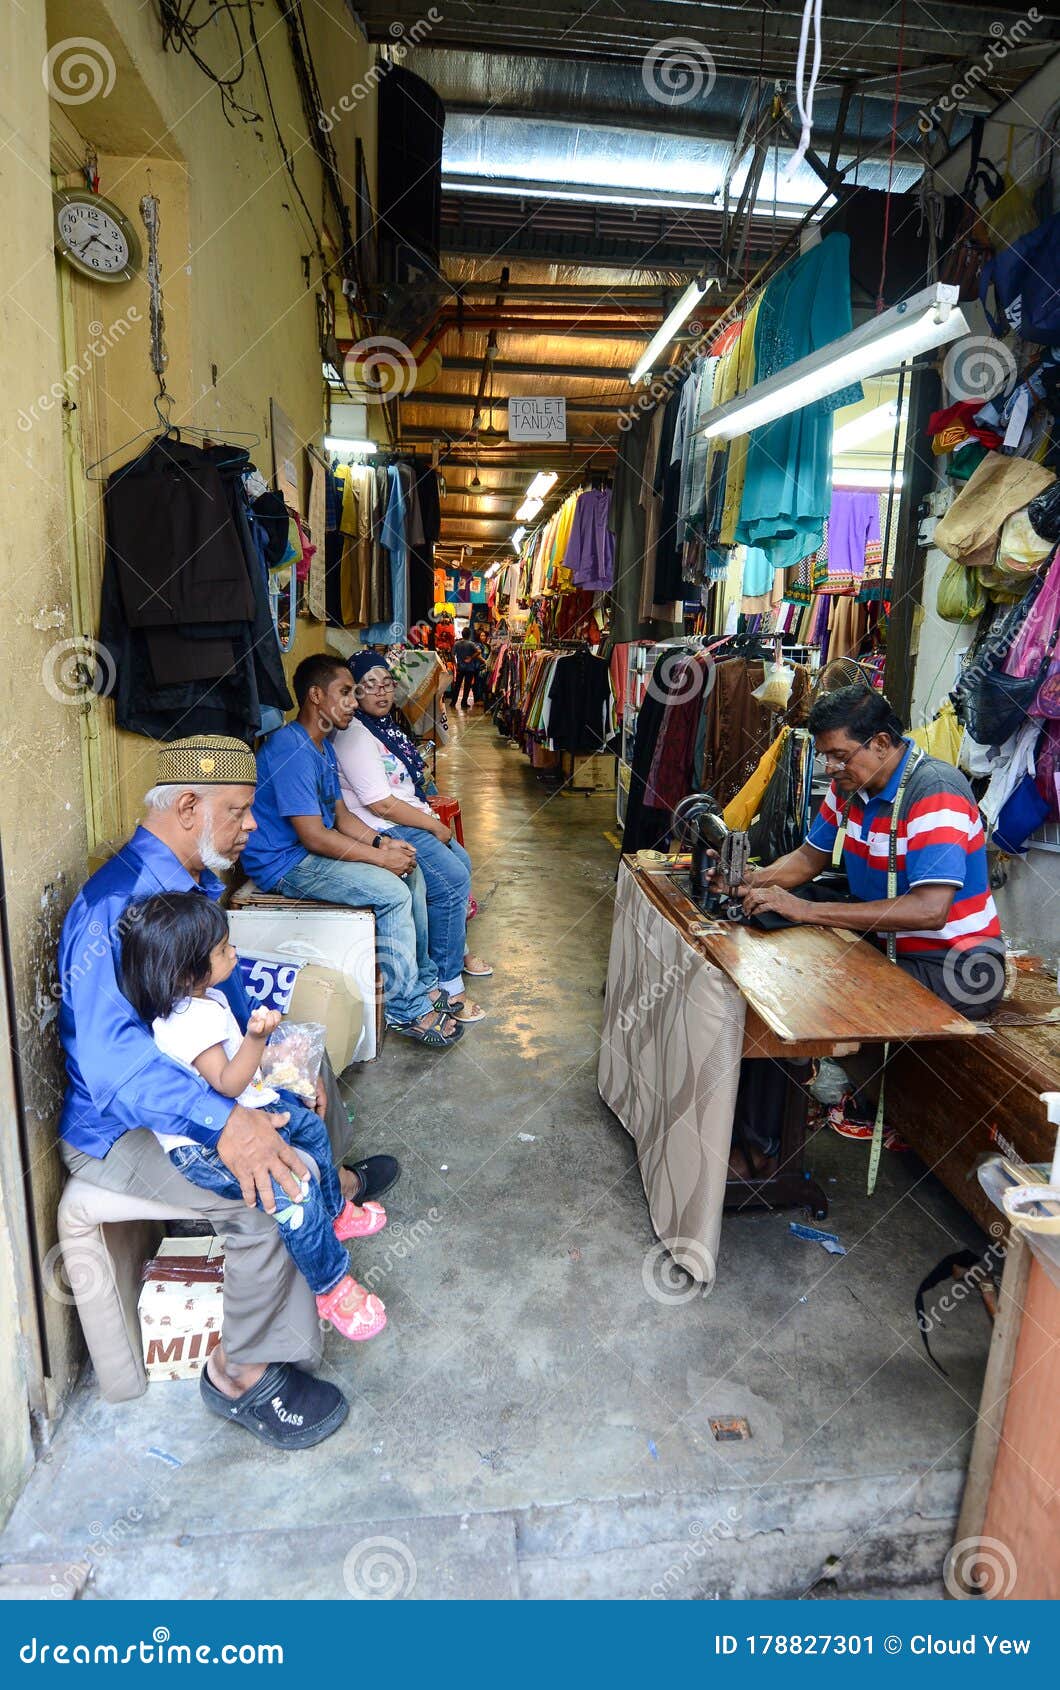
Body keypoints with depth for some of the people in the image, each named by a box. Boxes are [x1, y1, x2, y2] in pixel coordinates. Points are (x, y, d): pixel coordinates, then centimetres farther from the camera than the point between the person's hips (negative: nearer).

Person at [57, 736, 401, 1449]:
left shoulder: (194, 881, 3)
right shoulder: (117, 903, -29)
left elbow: (227, 985, 12)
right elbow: (108, 1051, -39)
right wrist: (223, 1120, -48)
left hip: (193, 1076, 10)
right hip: (120, 1125, -9)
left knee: (309, 1070, 21)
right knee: (266, 1195, -28)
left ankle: (334, 1181, 47)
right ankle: (239, 1375, -5)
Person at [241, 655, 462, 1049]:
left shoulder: (323, 746, 11)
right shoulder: (290, 749, -22)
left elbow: (340, 815, 13)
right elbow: (314, 837, -26)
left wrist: (381, 841, -4)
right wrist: (381, 857, -19)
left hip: (314, 852, 10)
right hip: (286, 864, -10)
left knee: (412, 872, 5)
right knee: (392, 891, -22)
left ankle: (423, 980, 15)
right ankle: (406, 1009, -10)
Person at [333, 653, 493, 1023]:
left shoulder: (383, 725, 13)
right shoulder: (354, 736, -19)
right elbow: (380, 804, -23)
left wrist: (432, 819, 5)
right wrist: (434, 825, -14)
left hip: (408, 822, 11)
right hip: (383, 832, -11)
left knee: (461, 864, 18)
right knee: (453, 882, -18)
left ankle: (455, 949, 36)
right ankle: (447, 985, -10)